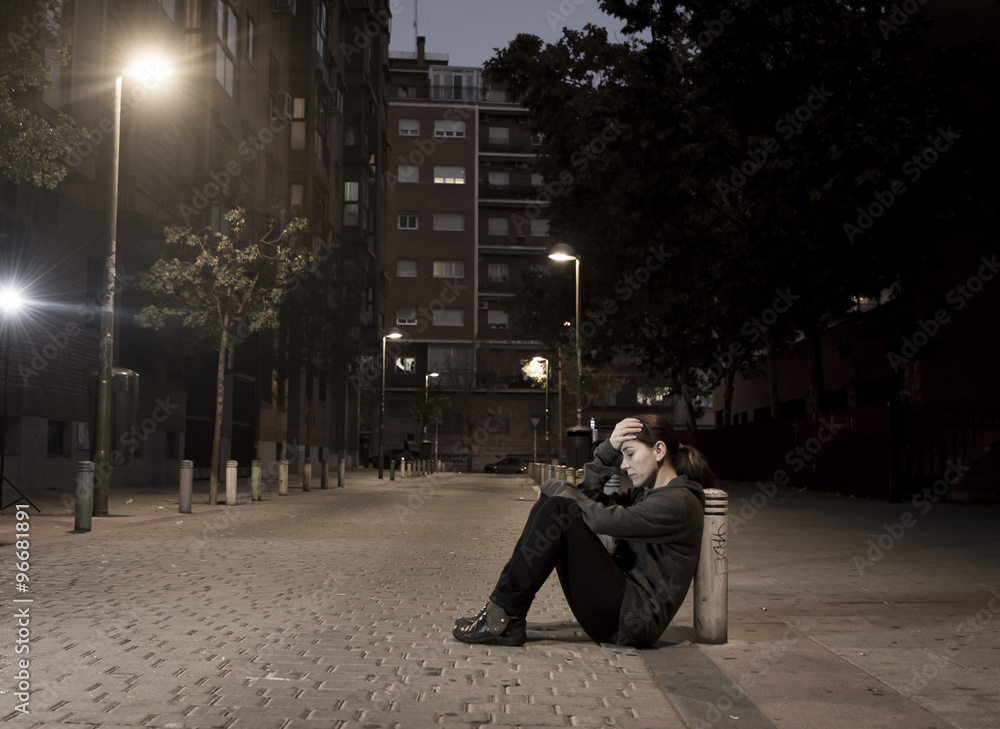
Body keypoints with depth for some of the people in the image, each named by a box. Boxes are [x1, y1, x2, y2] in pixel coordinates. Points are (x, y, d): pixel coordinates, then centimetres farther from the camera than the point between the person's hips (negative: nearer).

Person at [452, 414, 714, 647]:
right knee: (552, 505, 2)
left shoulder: (680, 502, -11)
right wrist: (609, 449, -2)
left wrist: (555, 487, -5)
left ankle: (505, 618, -17)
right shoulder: (645, 493, 19)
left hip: (634, 618, -9)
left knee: (558, 510, -18)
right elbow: (588, 499, 10)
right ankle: (502, 612, -6)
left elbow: (603, 519, -19)